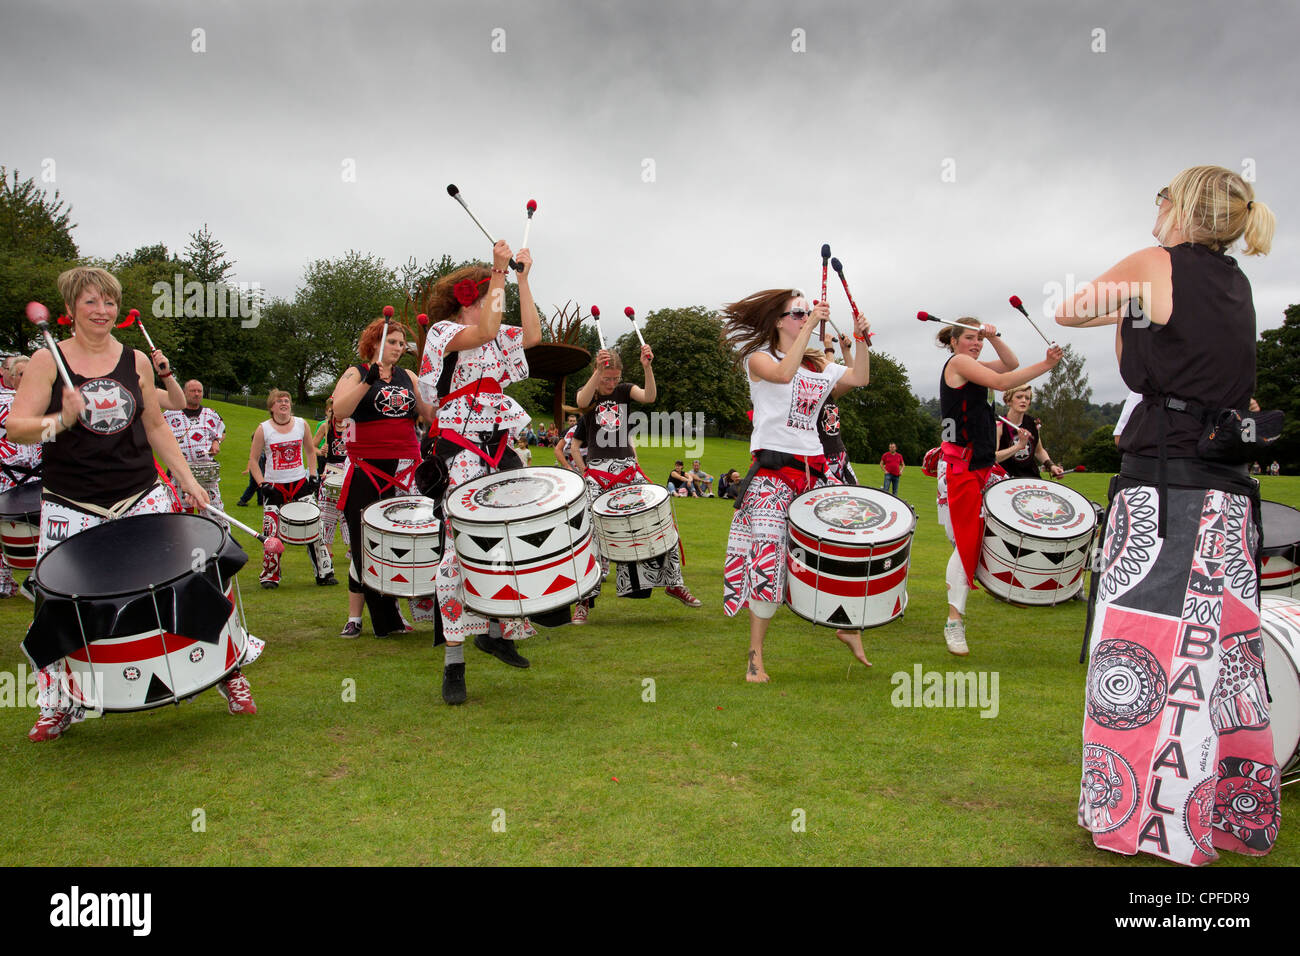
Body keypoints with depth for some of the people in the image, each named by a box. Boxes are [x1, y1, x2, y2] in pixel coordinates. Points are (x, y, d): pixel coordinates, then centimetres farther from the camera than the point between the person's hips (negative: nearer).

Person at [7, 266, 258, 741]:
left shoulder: (137, 362, 9)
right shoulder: (48, 360, 0)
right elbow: (15, 426, -7)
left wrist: (187, 478, 9)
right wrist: (60, 422, -26)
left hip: (143, 497, 2)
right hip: (71, 506, -1)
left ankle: (226, 667, 14)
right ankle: (59, 706, 22)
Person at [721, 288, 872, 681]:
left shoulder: (820, 364, 20)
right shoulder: (758, 356, 3)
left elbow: (859, 379, 9)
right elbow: (784, 373, -18)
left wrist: (861, 340, 2)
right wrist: (809, 327, -17)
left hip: (813, 468, 6)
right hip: (773, 470, -6)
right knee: (768, 554, -11)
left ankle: (849, 625, 22)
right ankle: (755, 656, -2)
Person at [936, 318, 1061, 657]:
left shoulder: (971, 366, 19)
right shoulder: (957, 362, -7)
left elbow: (1010, 364, 20)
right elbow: (1001, 382, -16)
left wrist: (993, 337, 6)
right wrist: (1045, 366, -14)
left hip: (982, 463, 10)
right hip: (961, 465, -10)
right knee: (967, 543, -9)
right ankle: (954, 622, -4)